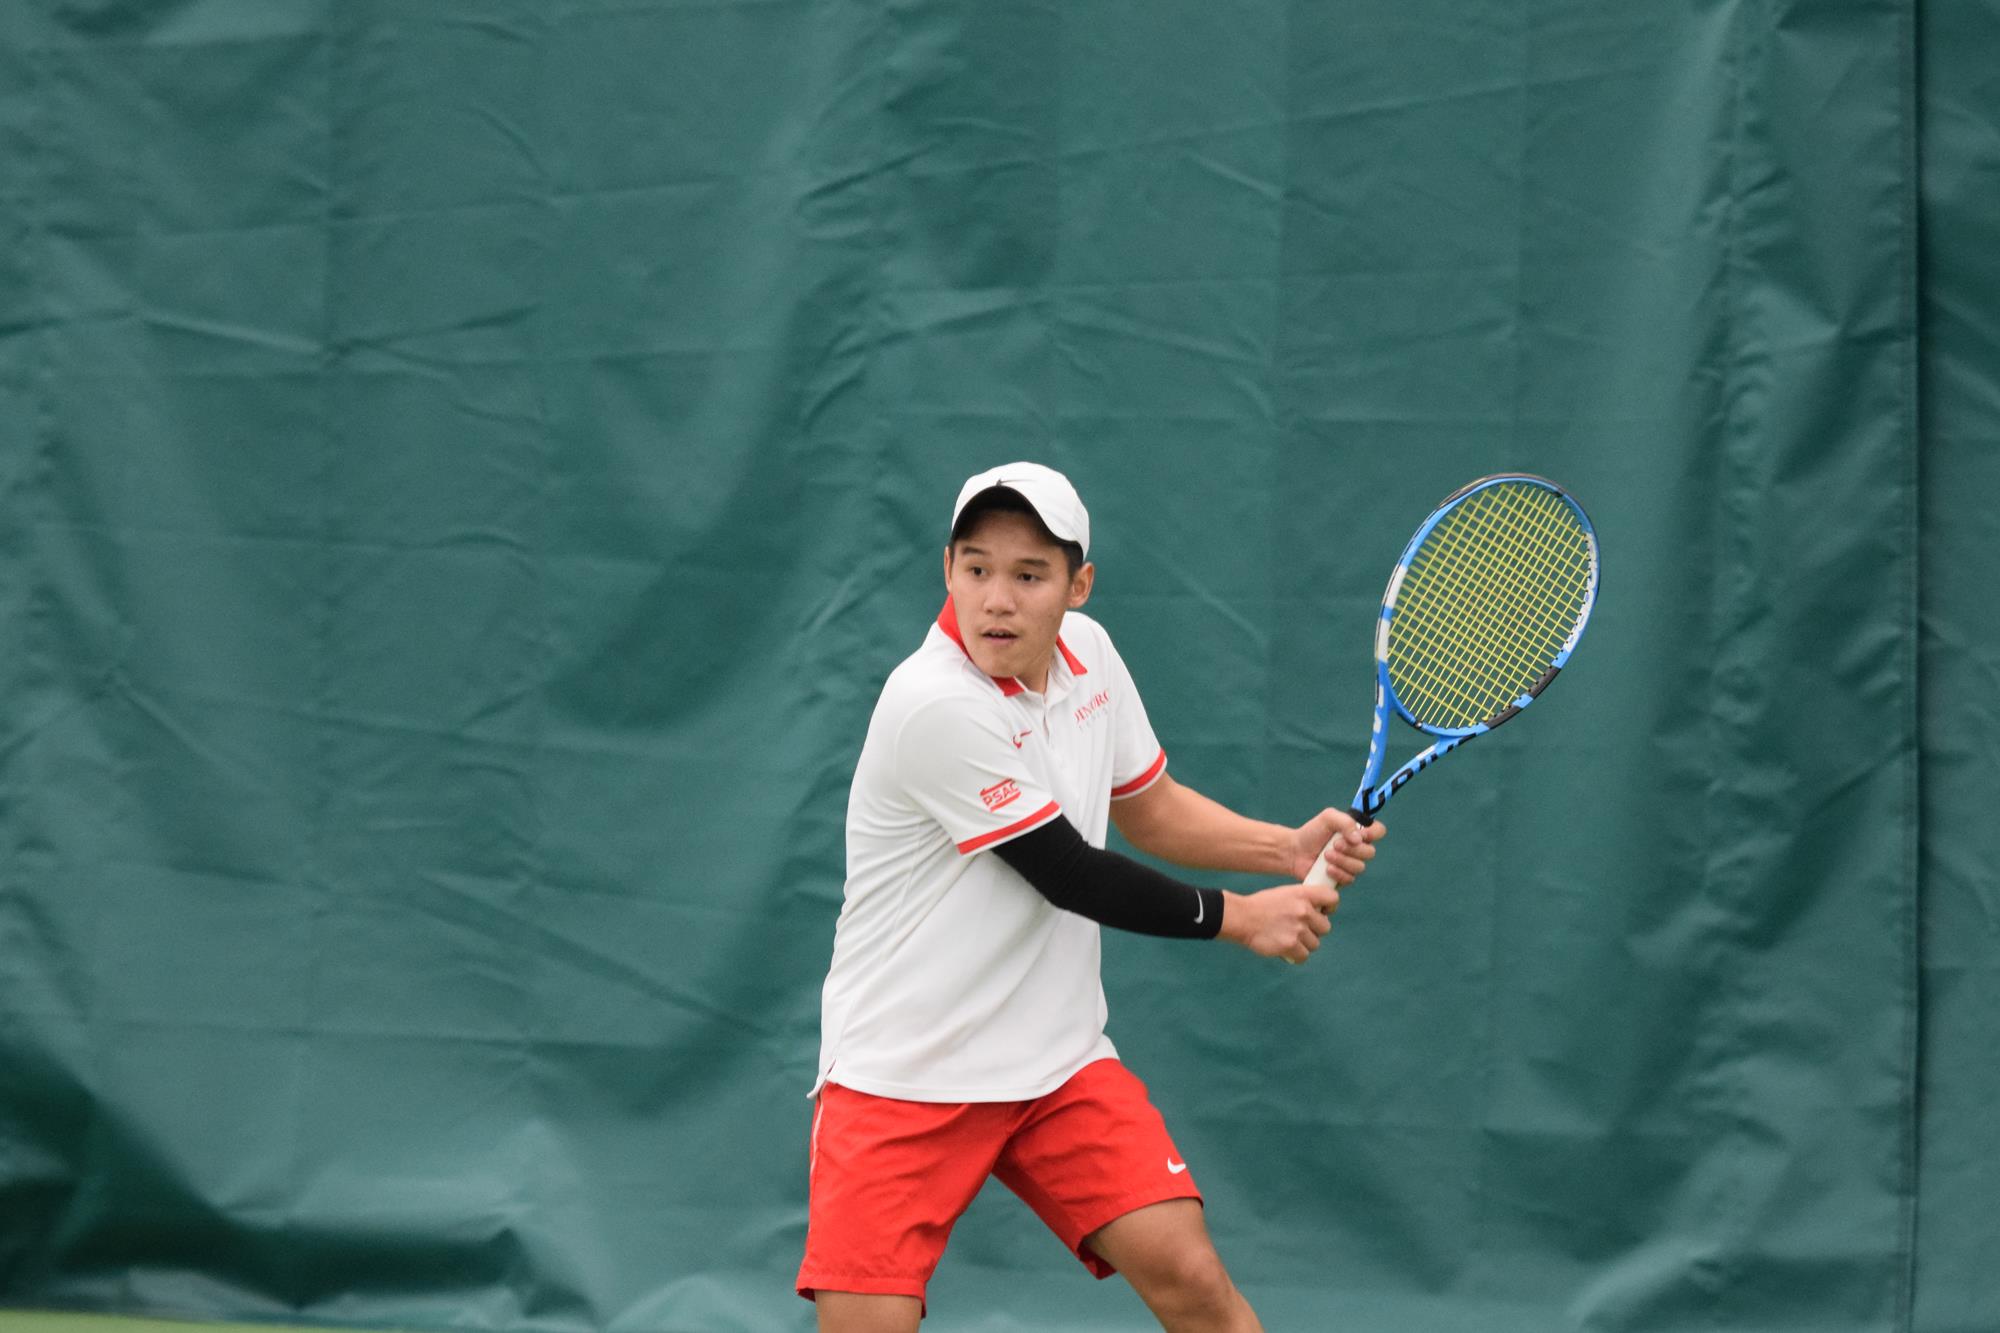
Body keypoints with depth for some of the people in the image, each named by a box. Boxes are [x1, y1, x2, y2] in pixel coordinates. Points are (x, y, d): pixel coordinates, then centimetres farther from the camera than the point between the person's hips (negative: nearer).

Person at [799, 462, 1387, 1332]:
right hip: (901, 1078, -6)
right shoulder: (935, 706, -23)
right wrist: (1238, 918, -8)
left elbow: (1144, 804, 17)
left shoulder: (1087, 651, 1)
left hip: (1057, 1061, 6)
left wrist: (1290, 850, 1)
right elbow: (1073, 877, -18)